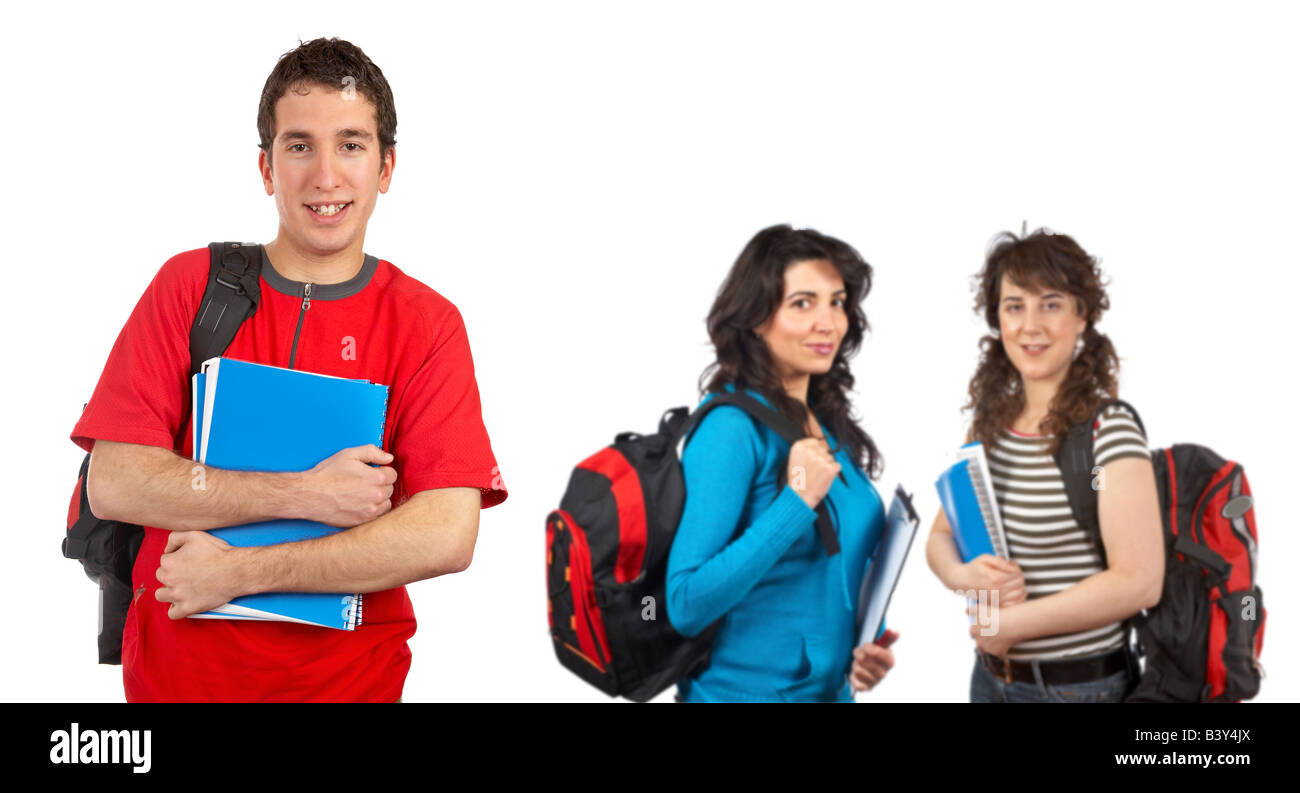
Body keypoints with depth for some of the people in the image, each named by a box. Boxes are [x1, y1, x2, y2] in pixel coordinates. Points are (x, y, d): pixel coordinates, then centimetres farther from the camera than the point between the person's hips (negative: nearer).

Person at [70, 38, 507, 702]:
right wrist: (305, 494, -19)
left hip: (350, 678, -1)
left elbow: (447, 536, -17)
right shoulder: (190, 285, -1)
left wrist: (238, 572, -18)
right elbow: (112, 484, -10)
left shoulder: (428, 324, -5)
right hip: (174, 673, 1)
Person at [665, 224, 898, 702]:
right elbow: (686, 605, -24)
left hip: (831, 686, 7)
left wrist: (867, 644, 0)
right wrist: (797, 502, -26)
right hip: (745, 688, -7)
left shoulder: (828, 426, 5)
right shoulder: (732, 429, -17)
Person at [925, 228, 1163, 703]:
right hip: (992, 677, 6)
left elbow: (1139, 583, -22)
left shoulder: (1109, 432, -16)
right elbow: (941, 536, 9)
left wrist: (1010, 623, -16)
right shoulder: (989, 423, 3)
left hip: (1078, 686, -6)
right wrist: (965, 577, -14)